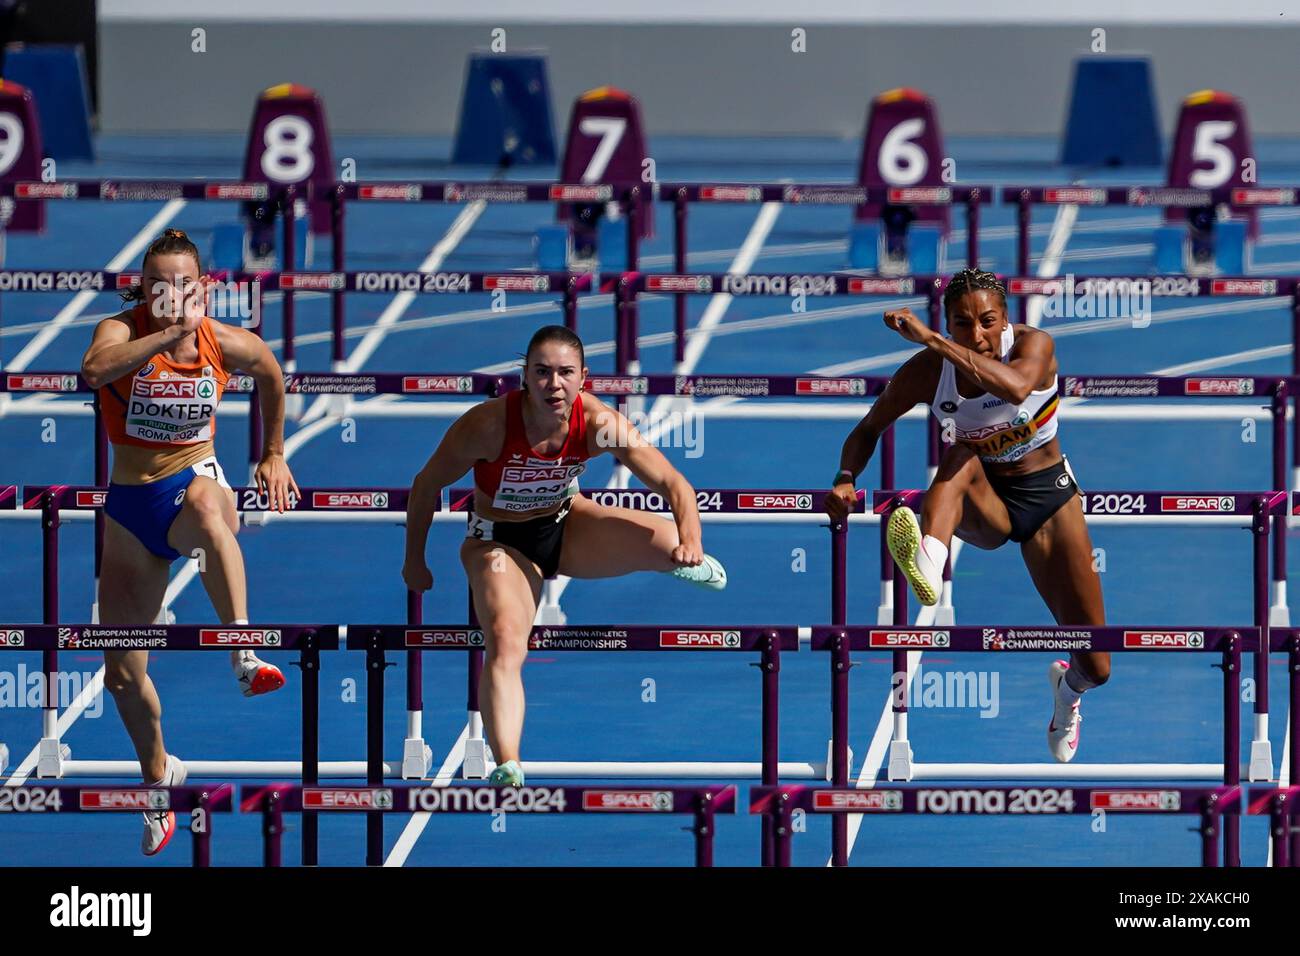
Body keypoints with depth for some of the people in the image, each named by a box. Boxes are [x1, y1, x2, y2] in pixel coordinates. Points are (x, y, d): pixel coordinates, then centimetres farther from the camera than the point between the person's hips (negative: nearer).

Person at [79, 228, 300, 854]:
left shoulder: (226, 344, -5)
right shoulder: (122, 330, -11)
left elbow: (271, 374, 19)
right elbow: (94, 368, -37)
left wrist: (273, 453, 21)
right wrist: (170, 332, -39)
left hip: (194, 481, -2)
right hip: (130, 506, 2)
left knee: (205, 504, -44)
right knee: (121, 674, 6)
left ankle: (245, 656, -48)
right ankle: (158, 776, 34)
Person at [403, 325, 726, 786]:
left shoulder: (599, 424, -25)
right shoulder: (488, 425, -31)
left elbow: (672, 483, -26)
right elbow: (426, 486, -15)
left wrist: (689, 540, -46)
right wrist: (414, 562, -4)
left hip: (568, 527, 3)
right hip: (501, 541, -3)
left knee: (670, 543, -14)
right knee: (504, 648, -28)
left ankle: (690, 560, 27)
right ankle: (508, 771, -33)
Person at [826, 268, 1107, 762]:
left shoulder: (1034, 345, -22)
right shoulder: (928, 370, -16)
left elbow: (1015, 387, -46)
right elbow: (868, 428, -4)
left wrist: (930, 339, -49)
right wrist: (846, 477, -25)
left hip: (1047, 498, 0)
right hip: (982, 504, 0)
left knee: (1096, 668, -2)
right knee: (962, 456, -39)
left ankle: (1069, 687, 38)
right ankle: (930, 562, -66)